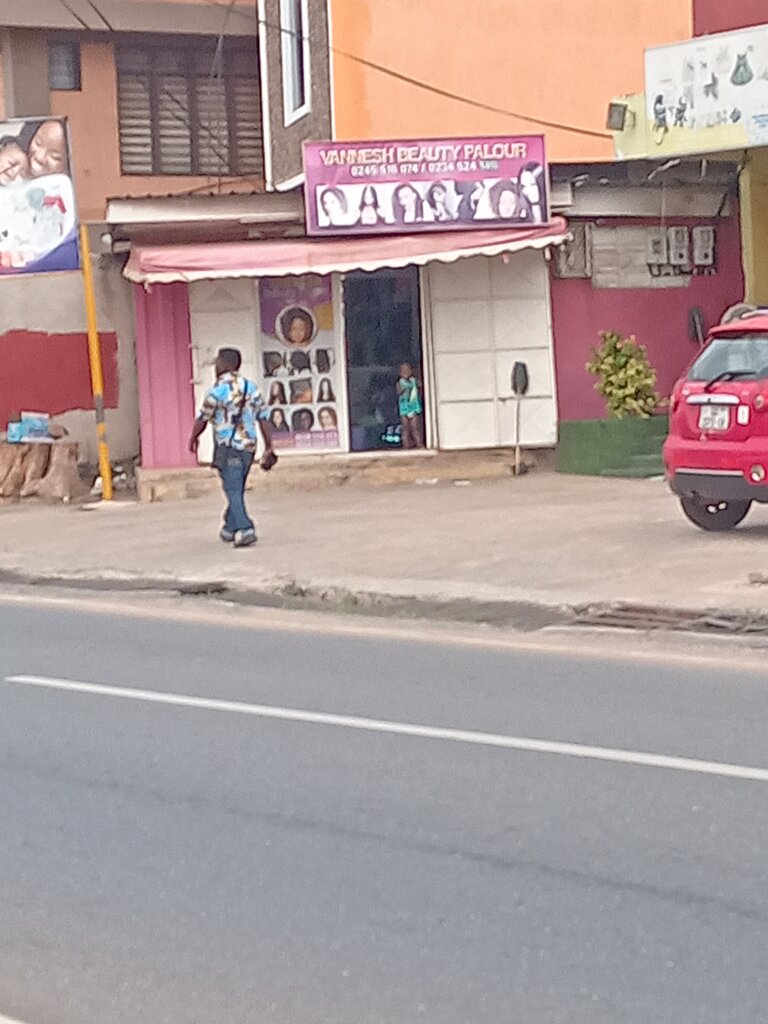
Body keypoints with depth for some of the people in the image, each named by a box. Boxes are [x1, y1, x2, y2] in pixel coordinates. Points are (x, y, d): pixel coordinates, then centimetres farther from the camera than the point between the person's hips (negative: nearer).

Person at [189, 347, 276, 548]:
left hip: (228, 447, -6)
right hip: (248, 446, 6)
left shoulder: (218, 390, -11)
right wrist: (269, 447, 10)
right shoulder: (250, 386, 6)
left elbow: (202, 418, -2)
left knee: (233, 491, -5)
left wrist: (193, 438, 16)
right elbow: (263, 418, 6)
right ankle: (229, 529, 27)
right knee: (236, 489, 17)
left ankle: (245, 530, -16)